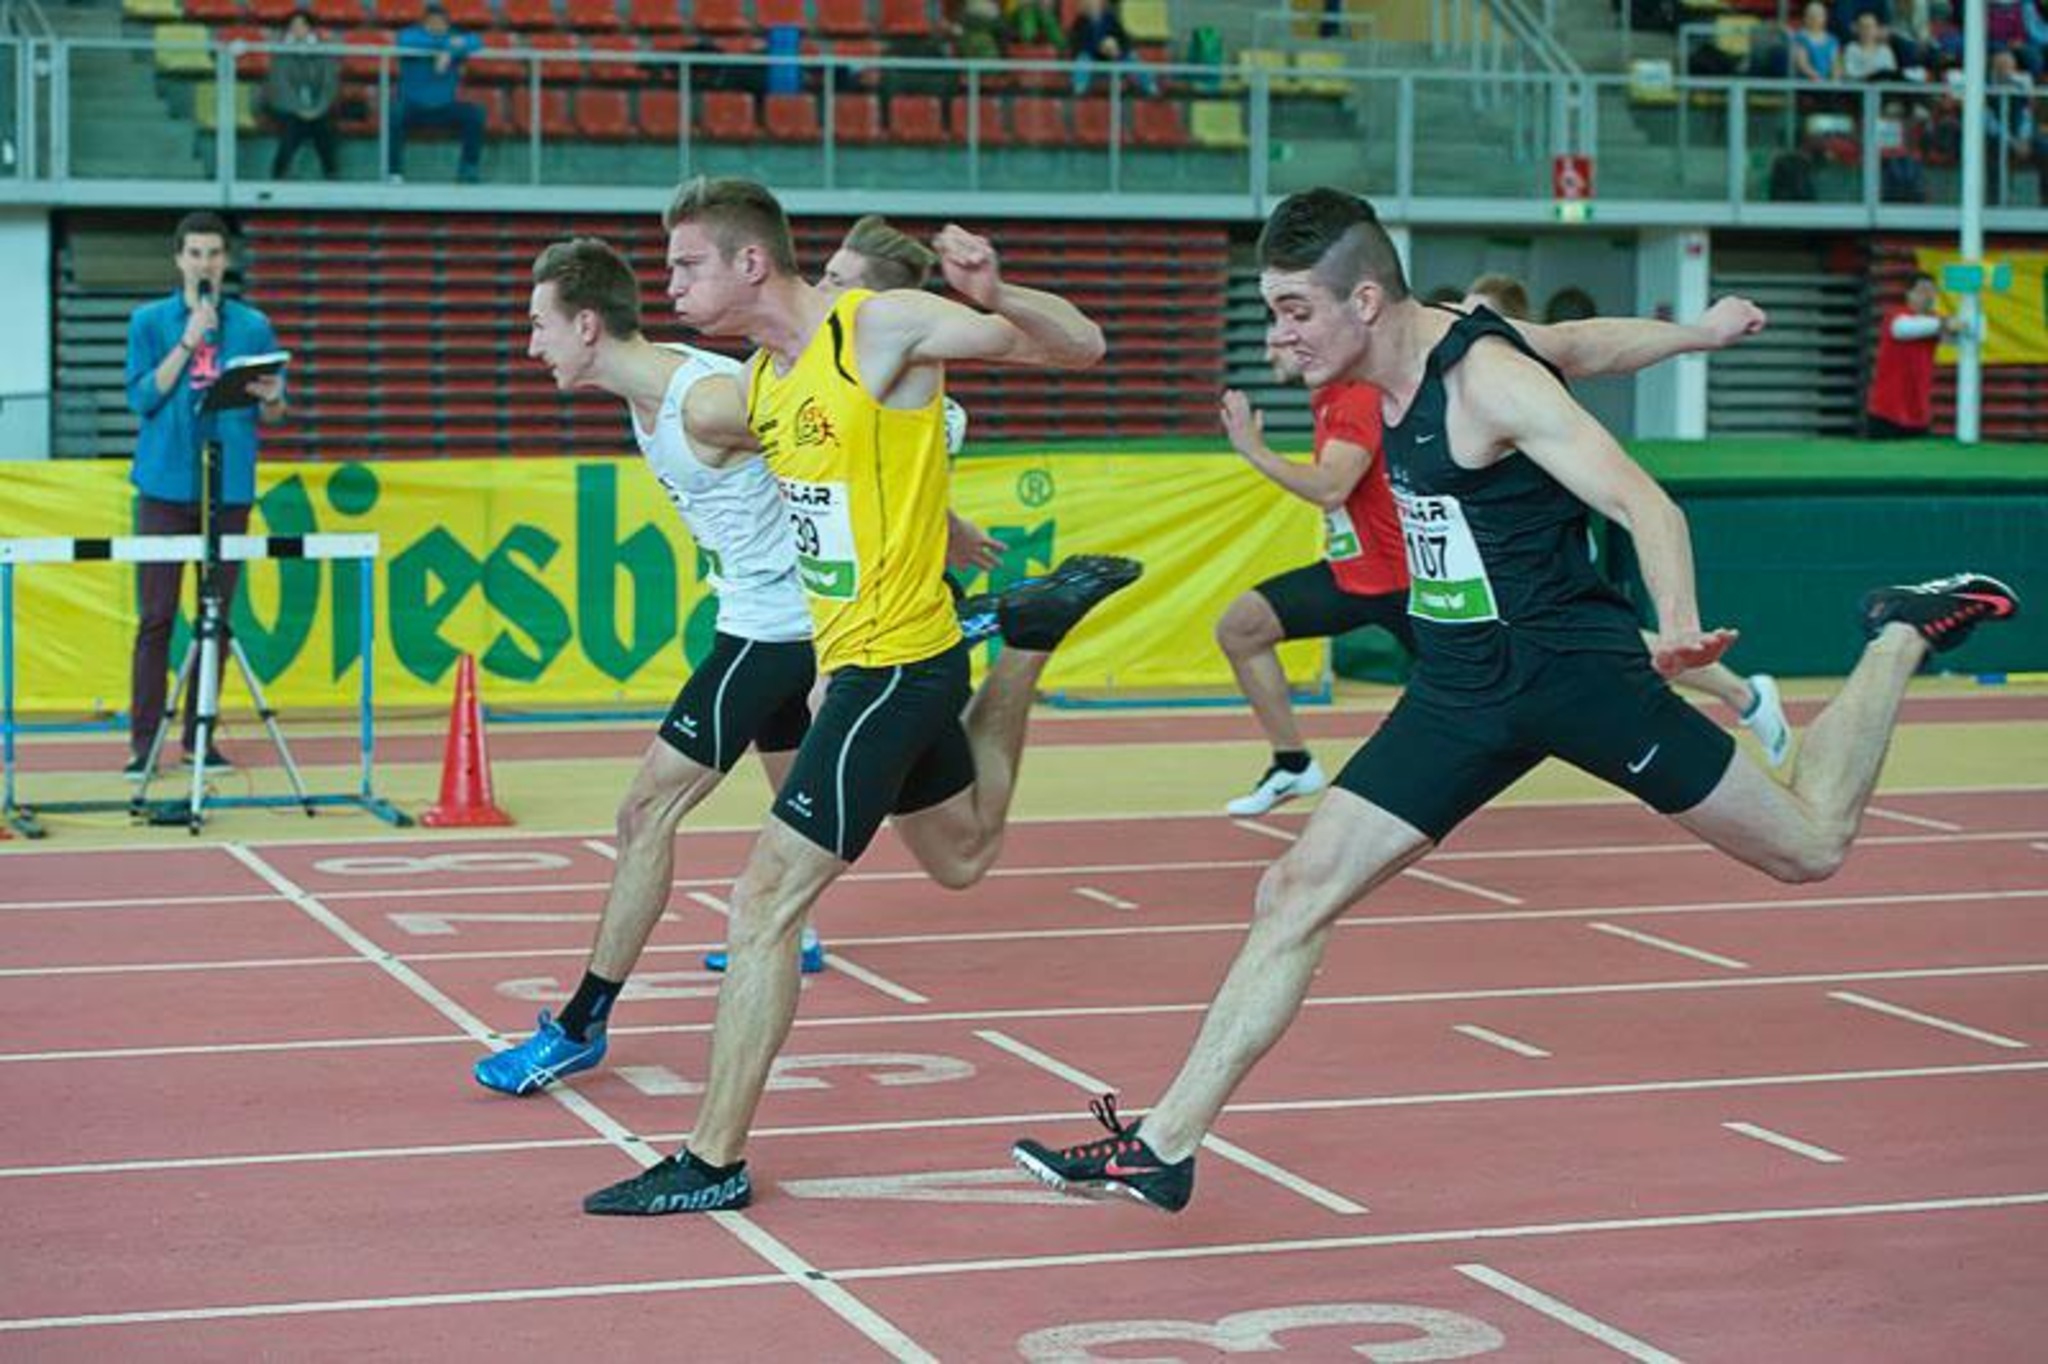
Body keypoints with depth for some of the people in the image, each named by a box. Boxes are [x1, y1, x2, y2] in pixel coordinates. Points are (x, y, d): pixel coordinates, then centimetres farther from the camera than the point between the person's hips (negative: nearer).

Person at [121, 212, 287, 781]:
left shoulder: (253, 325, 8)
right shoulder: (150, 321, 4)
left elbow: (270, 415, 9)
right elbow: (141, 398, -6)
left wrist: (271, 400, -14)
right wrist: (188, 342, -13)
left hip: (229, 489, 2)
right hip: (166, 486, -2)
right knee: (157, 617, -3)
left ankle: (200, 735, 10)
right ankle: (143, 740, -2)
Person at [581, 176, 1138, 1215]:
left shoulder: (884, 326, -17)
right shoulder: (757, 386, 5)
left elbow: (1081, 348, -16)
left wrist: (997, 298, -33)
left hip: (895, 665, -9)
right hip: (856, 655, 9)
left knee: (765, 904, -10)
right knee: (960, 854, 32)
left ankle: (713, 1165, -5)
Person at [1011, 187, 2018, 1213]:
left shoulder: (1487, 379, -21)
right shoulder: (1396, 373, 2)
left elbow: (1643, 503, -31)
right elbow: (1567, 349, 18)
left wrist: (1677, 622, -48)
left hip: (1568, 668, -7)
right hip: (1460, 687, 7)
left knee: (1813, 845, 6)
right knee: (1296, 893, -5)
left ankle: (1902, 637, 30)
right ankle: (1162, 1150, -4)